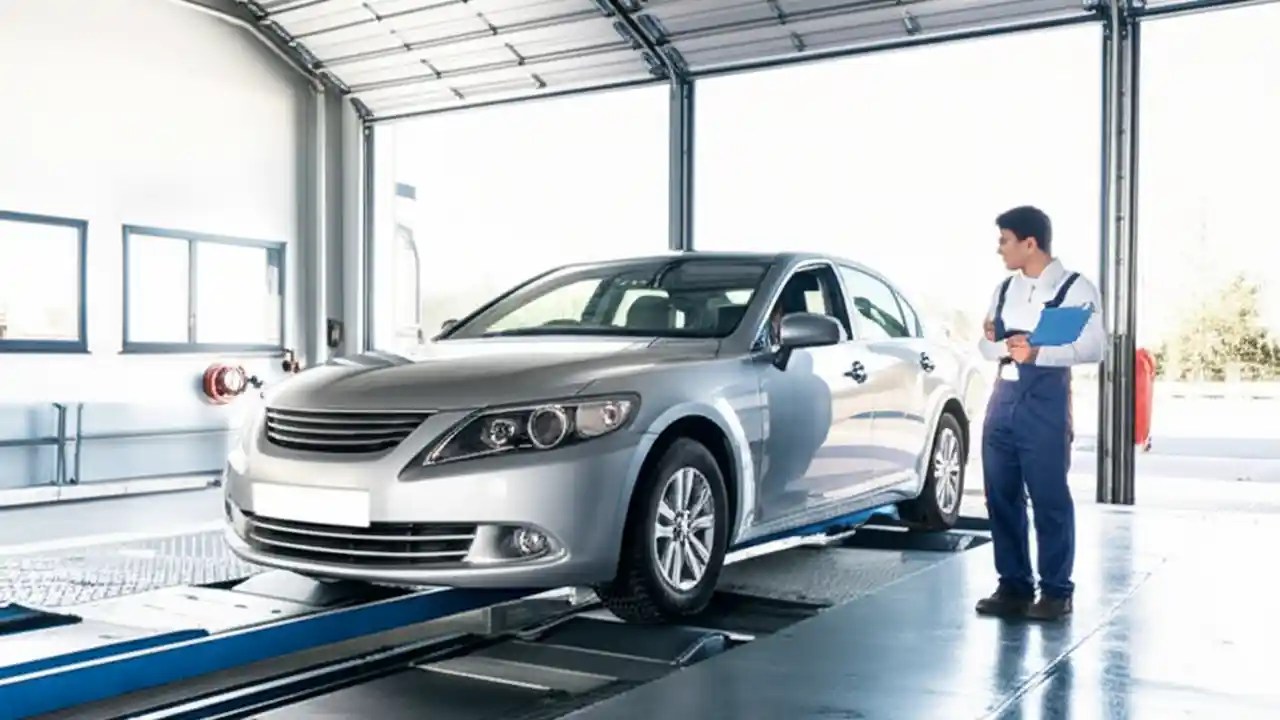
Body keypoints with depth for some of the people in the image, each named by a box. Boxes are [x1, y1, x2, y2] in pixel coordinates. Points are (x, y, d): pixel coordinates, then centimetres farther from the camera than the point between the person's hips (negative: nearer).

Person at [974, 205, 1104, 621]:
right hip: (1003, 397, 6)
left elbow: (1093, 347, -12)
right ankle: (1013, 586, 15)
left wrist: (1037, 353, -24)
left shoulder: (1076, 288, -2)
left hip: (1046, 400, -6)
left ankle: (1056, 591, 7)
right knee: (1001, 497, 5)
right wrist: (996, 341, -6)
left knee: (1050, 498, -3)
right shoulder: (1004, 289, 17)